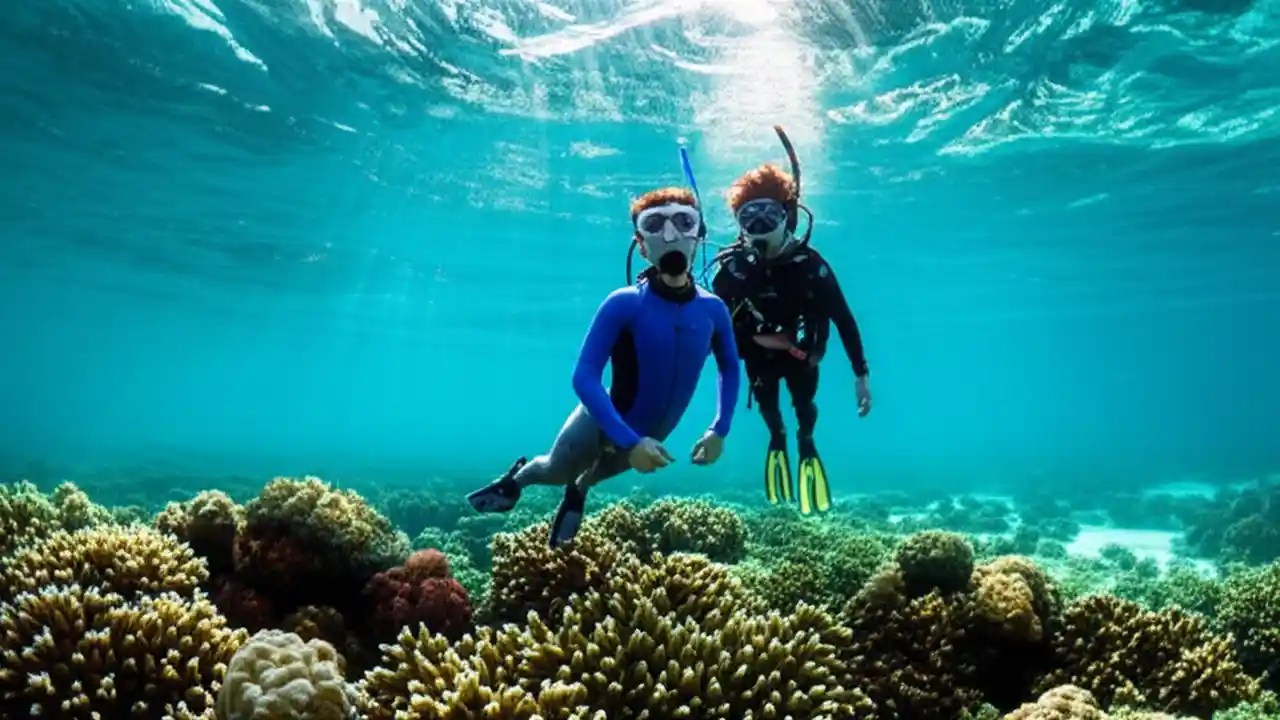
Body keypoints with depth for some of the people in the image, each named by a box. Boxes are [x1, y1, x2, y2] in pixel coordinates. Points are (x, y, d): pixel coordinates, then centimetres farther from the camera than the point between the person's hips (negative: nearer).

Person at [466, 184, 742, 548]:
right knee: (556, 471, 26)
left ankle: (577, 493, 66)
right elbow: (584, 377, -31)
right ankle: (517, 477, 59)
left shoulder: (712, 309, -16)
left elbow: (730, 370, 2)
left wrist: (719, 430, -7)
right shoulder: (624, 304, -29)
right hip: (602, 423, -3)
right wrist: (628, 441, -37)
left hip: (651, 435, 3)